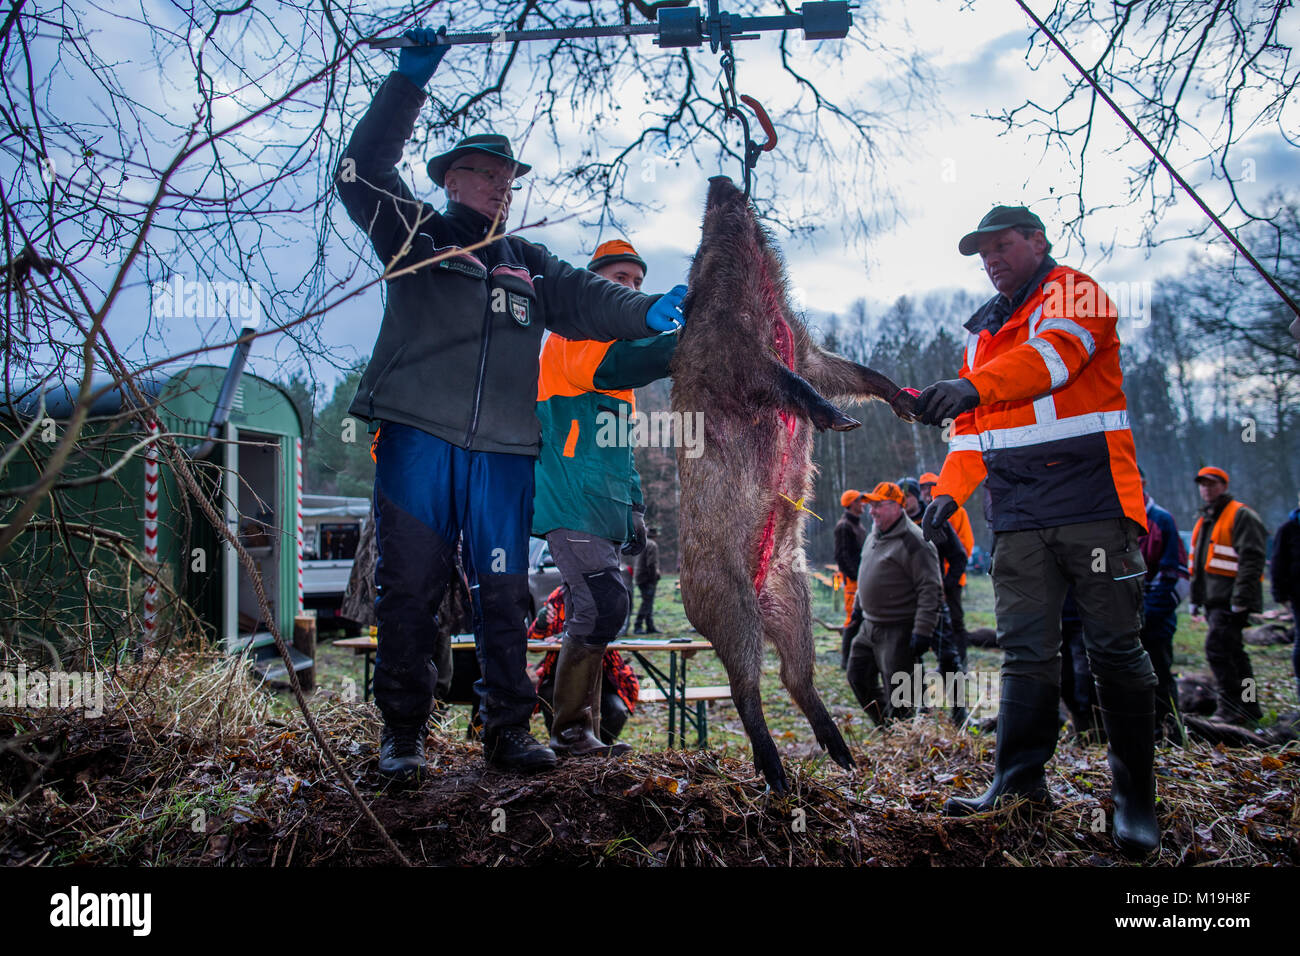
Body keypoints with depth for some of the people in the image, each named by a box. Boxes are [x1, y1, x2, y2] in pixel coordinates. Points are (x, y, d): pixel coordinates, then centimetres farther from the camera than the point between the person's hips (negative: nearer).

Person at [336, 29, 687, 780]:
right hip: (417, 441, -2)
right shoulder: (415, 235, 14)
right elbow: (363, 173, 3)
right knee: (410, 589, 0)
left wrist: (649, 311, -13)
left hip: (504, 452, 3)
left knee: (505, 592, 3)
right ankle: (404, 731, 11)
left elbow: (585, 300, 7)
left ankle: (508, 728, 12)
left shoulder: (530, 264, 21)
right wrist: (409, 81, -2)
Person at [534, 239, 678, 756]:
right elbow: (609, 366, -27)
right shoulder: (572, 335, -2)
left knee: (589, 617, 10)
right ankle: (570, 730, -5)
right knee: (605, 603, -17)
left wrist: (634, 509, 19)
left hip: (603, 509, 10)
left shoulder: (620, 342, 26)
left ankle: (580, 732, 18)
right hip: (569, 503, -10)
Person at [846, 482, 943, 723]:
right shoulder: (873, 537, 12)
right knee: (857, 676, 13)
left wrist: (922, 631, -22)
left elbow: (930, 591, -19)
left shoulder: (913, 542, -16)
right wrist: (858, 610, 24)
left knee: (897, 691, -3)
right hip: (869, 627, 9)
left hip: (898, 631, -9)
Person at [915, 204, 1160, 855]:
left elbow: (1055, 353, -20)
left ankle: (1134, 798, 7)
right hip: (1017, 515, 6)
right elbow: (972, 426, 22)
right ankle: (1020, 780, -2)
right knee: (1024, 649, -1)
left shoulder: (1074, 292, 3)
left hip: (1092, 503, -5)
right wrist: (949, 489, 8)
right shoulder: (984, 331, 23)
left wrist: (975, 386, -37)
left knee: (1115, 649, -1)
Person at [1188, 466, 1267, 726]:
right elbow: (1197, 563, 26)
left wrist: (1241, 597, -21)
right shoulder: (1204, 520, 21)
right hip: (1214, 601, 9)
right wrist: (1195, 598, 22)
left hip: (1231, 601, -9)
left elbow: (1252, 559, -15)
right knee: (1233, 652, 12)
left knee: (1217, 649, -16)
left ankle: (1232, 710, -12)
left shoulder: (1241, 515, -7)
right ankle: (1249, 709, 19)